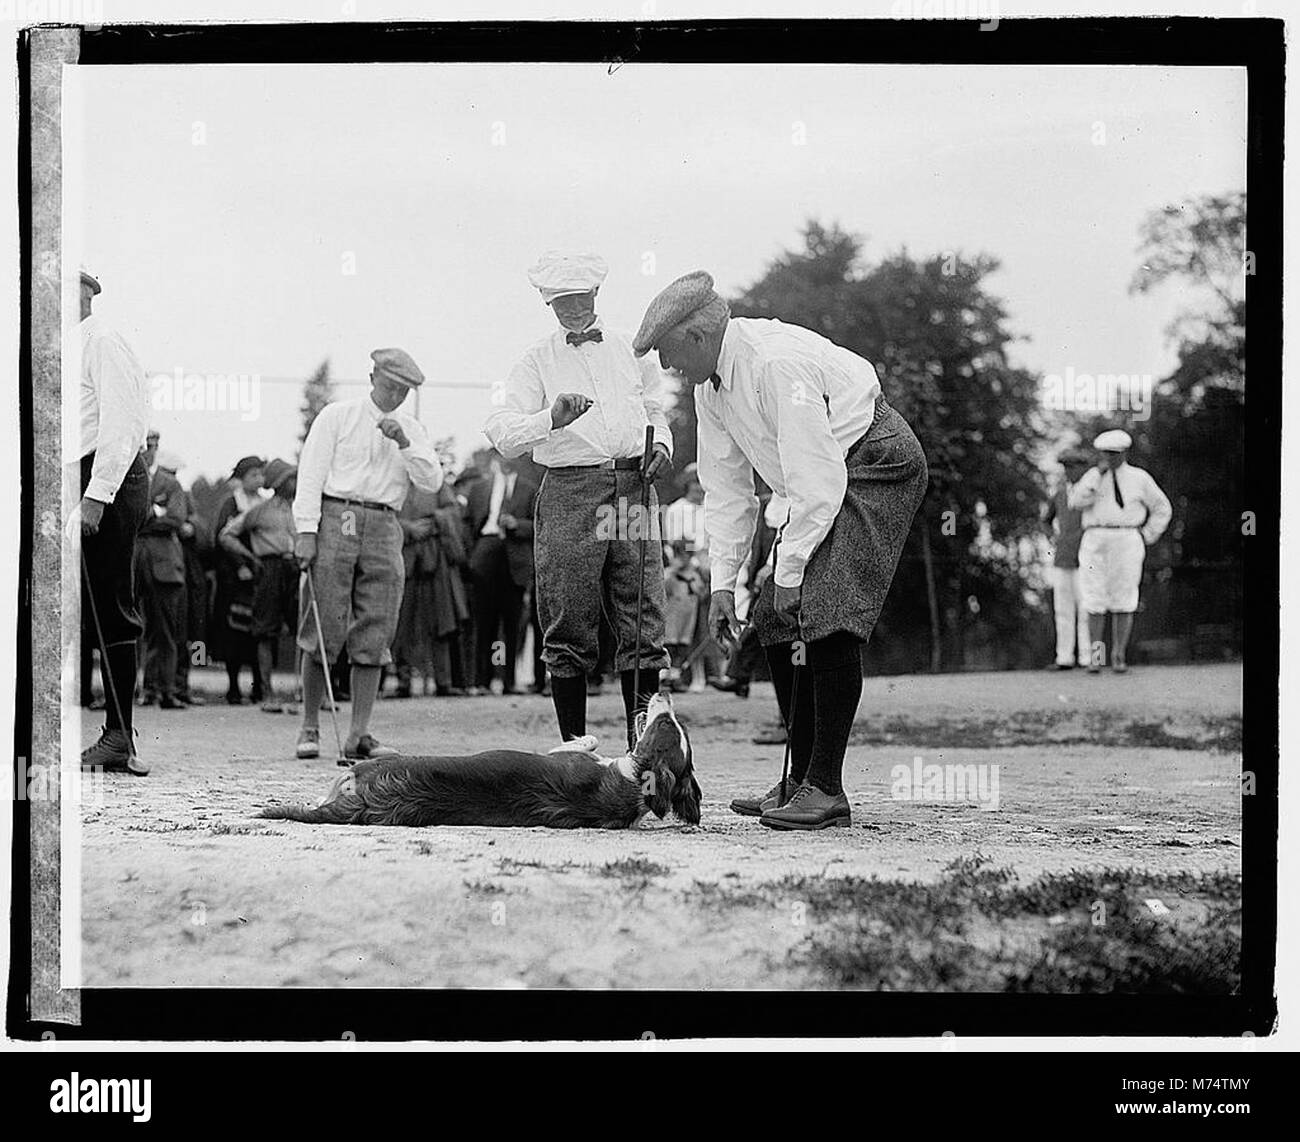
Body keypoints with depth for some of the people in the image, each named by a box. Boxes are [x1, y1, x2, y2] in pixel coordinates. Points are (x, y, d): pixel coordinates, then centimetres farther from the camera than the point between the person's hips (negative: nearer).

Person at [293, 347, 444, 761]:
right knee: (324, 631, -6)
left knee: (374, 637, -3)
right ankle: (309, 729, 4)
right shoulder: (336, 416, 8)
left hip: (383, 529, 3)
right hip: (335, 520, -3)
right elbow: (311, 473, 2)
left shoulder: (412, 430, 18)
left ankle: (359, 736, -2)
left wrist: (404, 443, -9)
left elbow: (432, 481, 5)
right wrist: (306, 532, -7)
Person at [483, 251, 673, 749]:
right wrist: (552, 419, -21)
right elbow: (502, 434, -3)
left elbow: (654, 411, 29)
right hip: (569, 489, -2)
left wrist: (660, 444, 7)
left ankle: (641, 745, 2)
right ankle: (574, 747, 5)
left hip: (632, 486, 2)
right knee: (569, 630, -3)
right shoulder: (537, 361, 9)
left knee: (643, 625, -3)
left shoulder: (632, 349, 18)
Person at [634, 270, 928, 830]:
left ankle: (825, 788, -21)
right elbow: (726, 486, 10)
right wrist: (723, 580, 4)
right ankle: (799, 781, 12)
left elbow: (815, 479, -28)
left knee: (827, 613, -22)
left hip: (877, 463, -10)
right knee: (775, 624, 5)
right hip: (823, 483, 10)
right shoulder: (709, 384, 3)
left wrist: (788, 572, -22)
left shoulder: (775, 363, -27)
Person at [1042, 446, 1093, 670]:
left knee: (1085, 610, -5)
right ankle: (1064, 658, 9)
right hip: (1062, 559, 5)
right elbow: (1046, 518, 28)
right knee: (1063, 610, 5)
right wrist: (1055, 539, 13)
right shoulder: (1060, 493, 12)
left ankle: (1088, 658, 0)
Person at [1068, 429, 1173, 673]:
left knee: (1124, 602, -5)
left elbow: (1162, 509, 15)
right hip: (1095, 541, 1)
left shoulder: (1139, 478, 9)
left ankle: (1119, 657, 0)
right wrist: (1099, 473, -11)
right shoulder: (1092, 477, 11)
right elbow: (1076, 501, -7)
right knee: (1095, 602, -4)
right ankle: (1096, 655, 2)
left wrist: (1146, 538, 6)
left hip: (1126, 542, -1)